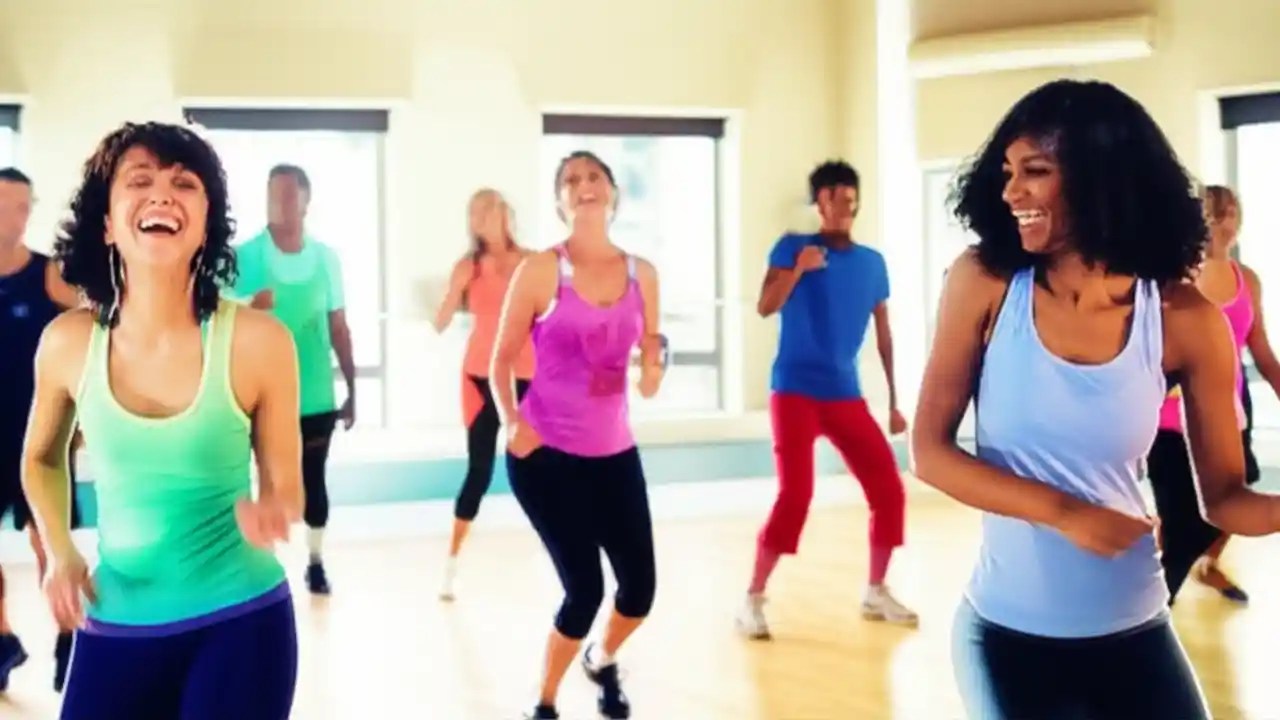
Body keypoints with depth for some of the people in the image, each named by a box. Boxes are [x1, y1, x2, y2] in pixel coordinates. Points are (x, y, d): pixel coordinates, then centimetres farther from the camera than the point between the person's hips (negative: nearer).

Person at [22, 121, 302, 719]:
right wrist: (59, 551, -1)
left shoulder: (258, 340, -14)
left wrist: (267, 514, -25)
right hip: (114, 627, 2)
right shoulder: (67, 343, -6)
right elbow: (42, 459, 15)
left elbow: (286, 486, -3)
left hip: (240, 622, -2)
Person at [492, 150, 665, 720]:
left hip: (615, 452, 4)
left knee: (640, 587, 4)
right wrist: (511, 421, -14)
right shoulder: (541, 270, -7)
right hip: (546, 453, -4)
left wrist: (654, 363, -7)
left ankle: (602, 663, 40)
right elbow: (502, 358, 0)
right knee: (585, 588, -8)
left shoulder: (641, 274, 4)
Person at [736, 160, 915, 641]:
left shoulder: (872, 263, 10)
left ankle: (876, 593, 19)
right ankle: (753, 600, -4)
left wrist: (894, 400, 13)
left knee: (889, 490, 1)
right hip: (796, 391, -5)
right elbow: (765, 308, -12)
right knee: (795, 494, -15)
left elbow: (884, 336, 14)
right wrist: (798, 269, -27)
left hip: (846, 395, 5)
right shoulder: (793, 246, -1)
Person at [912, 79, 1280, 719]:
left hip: (1134, 635, 2)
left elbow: (1224, 496, -2)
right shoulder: (985, 283, -9)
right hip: (1005, 633, -1)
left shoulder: (1183, 319, -7)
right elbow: (929, 450, -8)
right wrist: (1063, 512, -20)